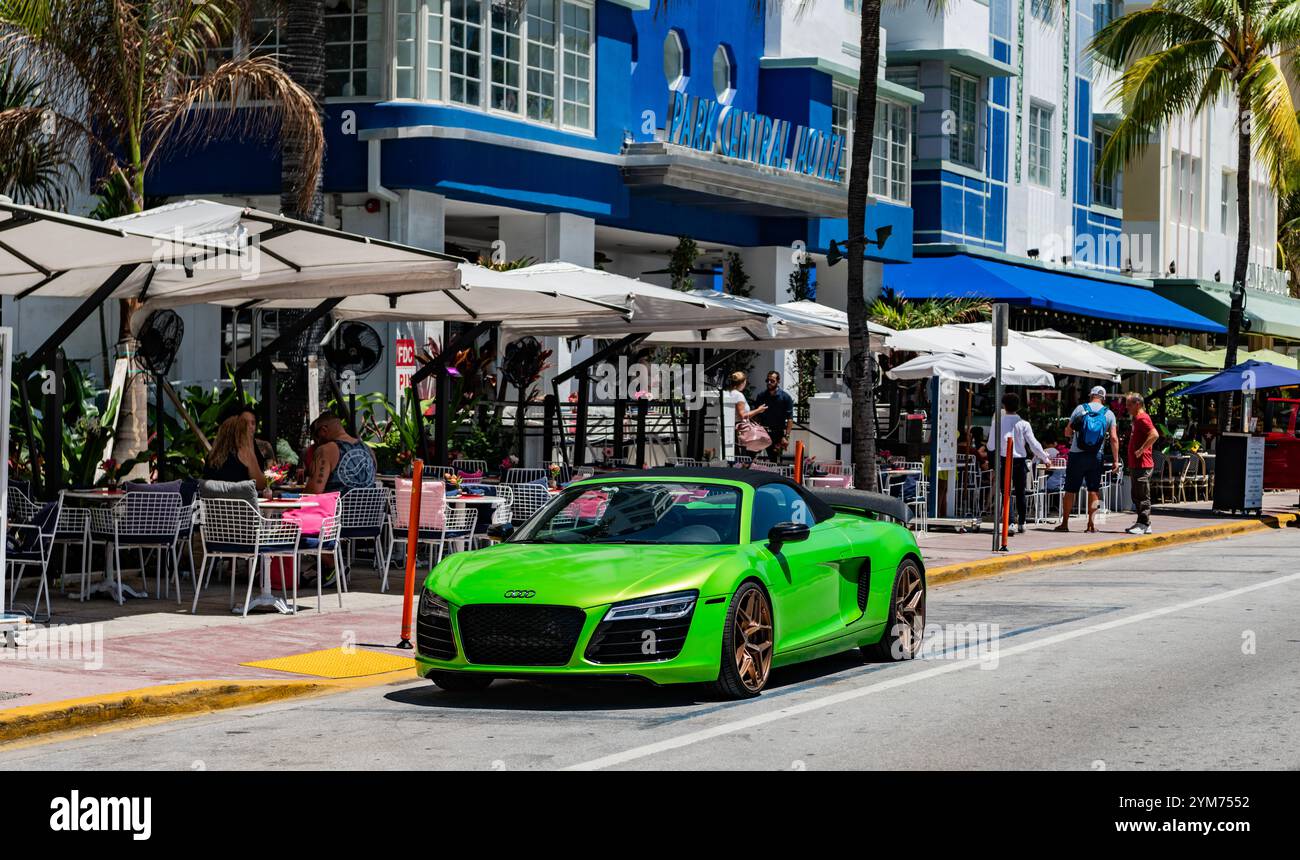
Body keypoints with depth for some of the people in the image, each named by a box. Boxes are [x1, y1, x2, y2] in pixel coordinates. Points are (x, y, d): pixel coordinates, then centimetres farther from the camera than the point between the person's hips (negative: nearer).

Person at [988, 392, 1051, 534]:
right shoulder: (1023, 424, -3)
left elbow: (991, 445, -1)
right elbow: (1033, 444, -2)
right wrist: (1045, 458, 9)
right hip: (1020, 460, 1)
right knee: (1020, 493, 14)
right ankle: (1021, 523, 18)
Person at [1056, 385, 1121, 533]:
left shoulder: (1080, 409, -1)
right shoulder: (1109, 414, 1)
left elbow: (1067, 432, 2)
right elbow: (1114, 438, -3)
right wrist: (1116, 461, 2)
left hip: (1077, 455, -1)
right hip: (1096, 457, 1)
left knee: (1070, 490, 5)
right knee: (1094, 490, 9)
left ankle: (1064, 523, 8)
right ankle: (1091, 523, 2)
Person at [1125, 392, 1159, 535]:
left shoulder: (1142, 418, -13)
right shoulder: (1136, 419, 18)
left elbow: (1154, 434, -28)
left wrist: (1141, 450, -24)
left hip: (1142, 464, -11)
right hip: (1135, 464, 11)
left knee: (1142, 495, -8)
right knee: (1136, 495, 14)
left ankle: (1144, 525, -7)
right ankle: (1142, 523, 19)